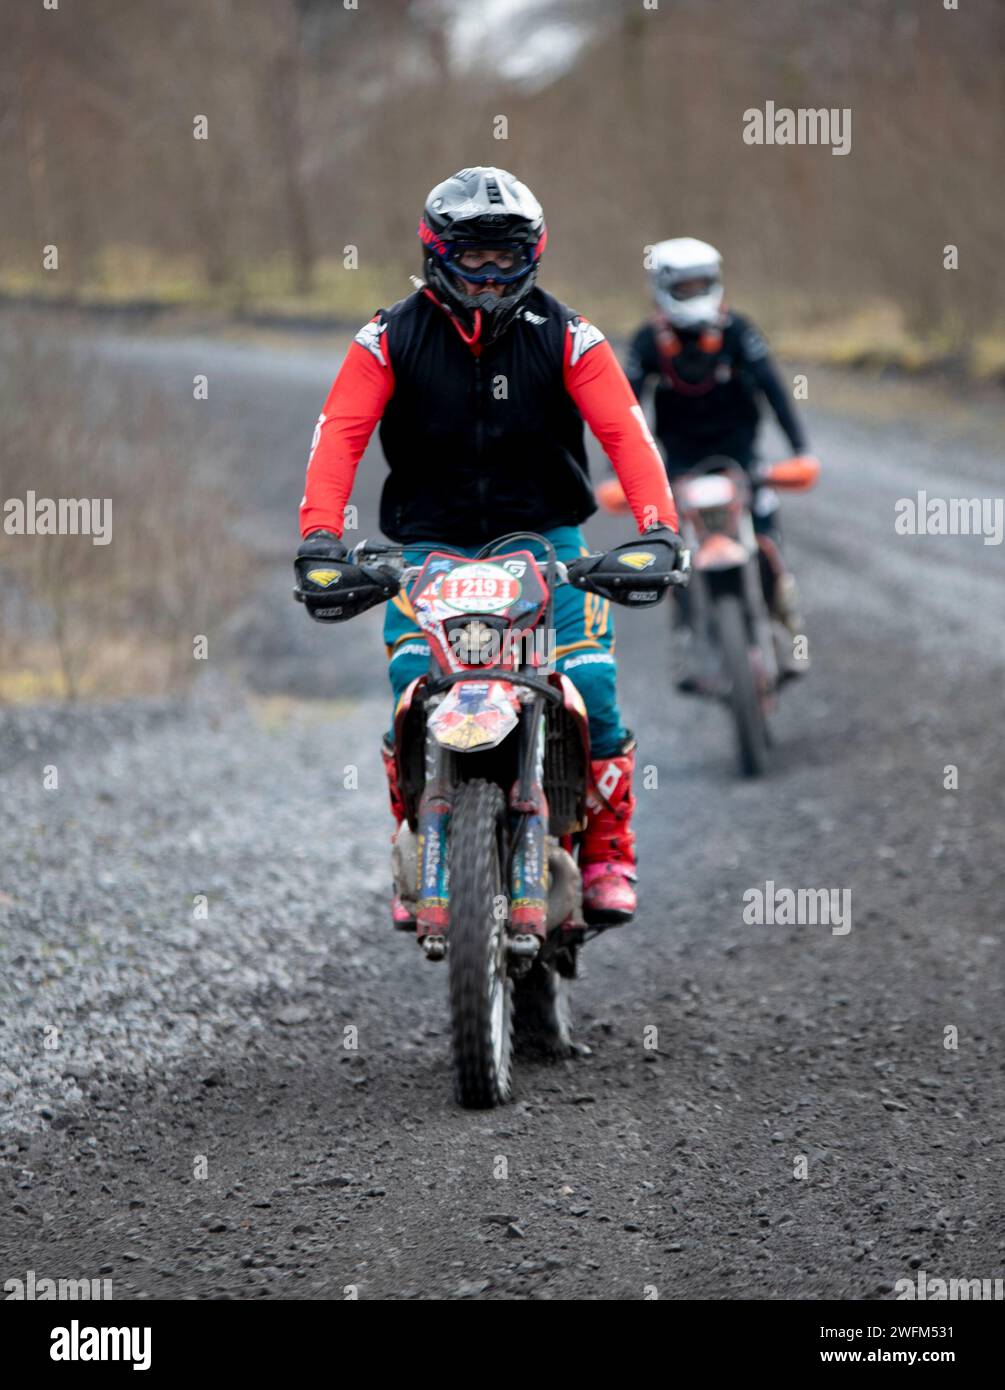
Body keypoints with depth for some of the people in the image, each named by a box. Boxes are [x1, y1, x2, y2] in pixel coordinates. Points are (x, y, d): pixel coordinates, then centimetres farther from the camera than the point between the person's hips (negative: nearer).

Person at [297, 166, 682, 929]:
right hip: (429, 543, 0)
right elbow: (341, 431, -11)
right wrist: (320, 529, -27)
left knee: (590, 679, -18)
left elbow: (624, 428, -10)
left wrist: (659, 523, -26)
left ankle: (607, 855, -1)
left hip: (544, 537, 0)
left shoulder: (564, 336, 0)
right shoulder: (392, 337, 0)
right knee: (414, 685, -22)